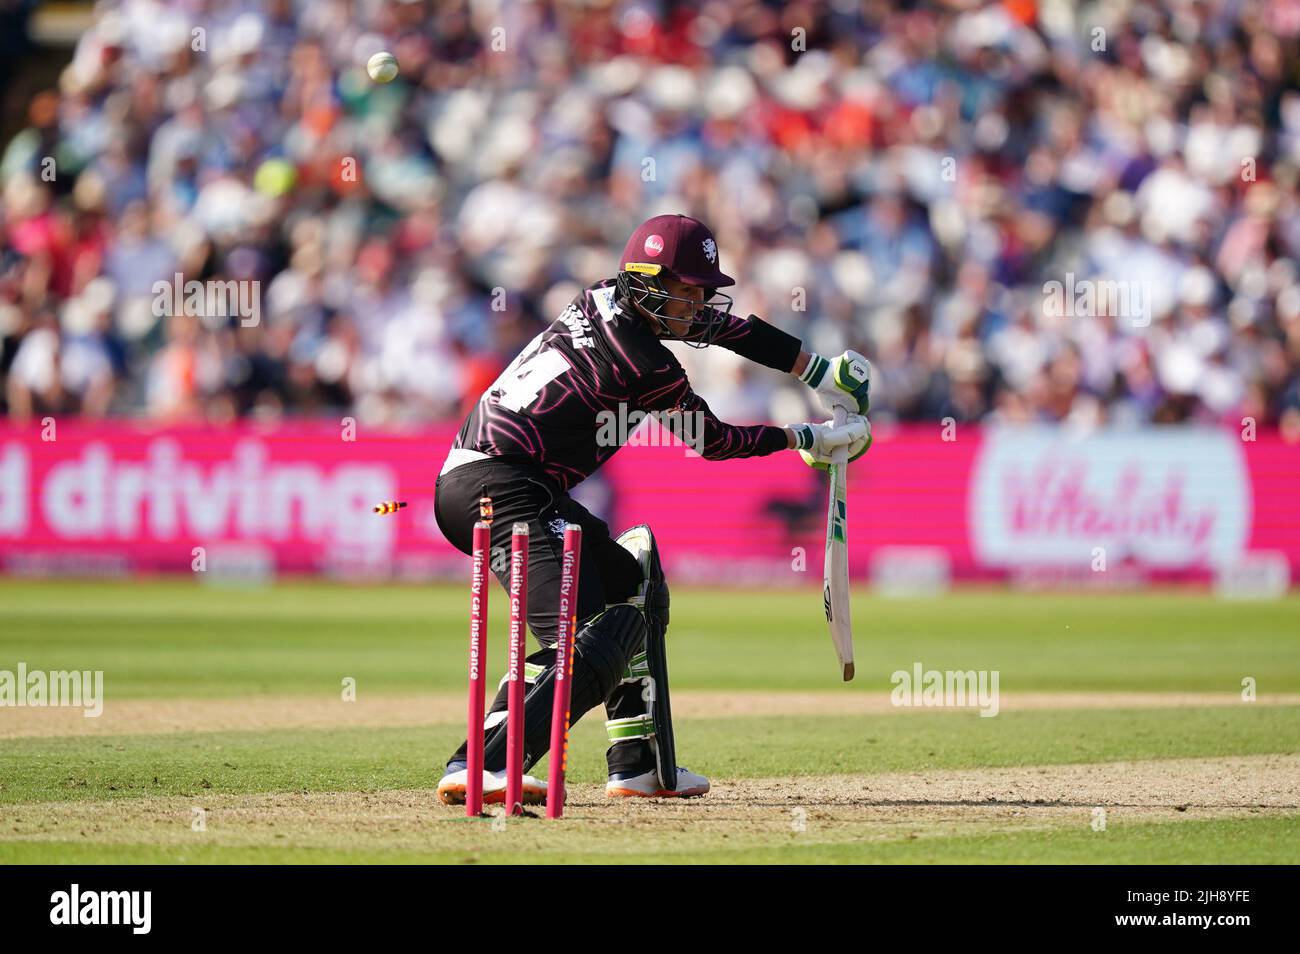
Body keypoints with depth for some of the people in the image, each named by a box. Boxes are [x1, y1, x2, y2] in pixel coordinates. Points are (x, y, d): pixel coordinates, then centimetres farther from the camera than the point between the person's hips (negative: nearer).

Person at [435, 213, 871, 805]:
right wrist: (808, 440, 12)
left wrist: (824, 376, 26)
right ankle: (480, 768, -38)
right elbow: (712, 440, 1)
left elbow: (731, 329, 23)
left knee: (633, 581, 22)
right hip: (505, 492, -11)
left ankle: (639, 765, 22)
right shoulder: (644, 366, -13)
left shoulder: (610, 298, 14)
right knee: (590, 642, -23)